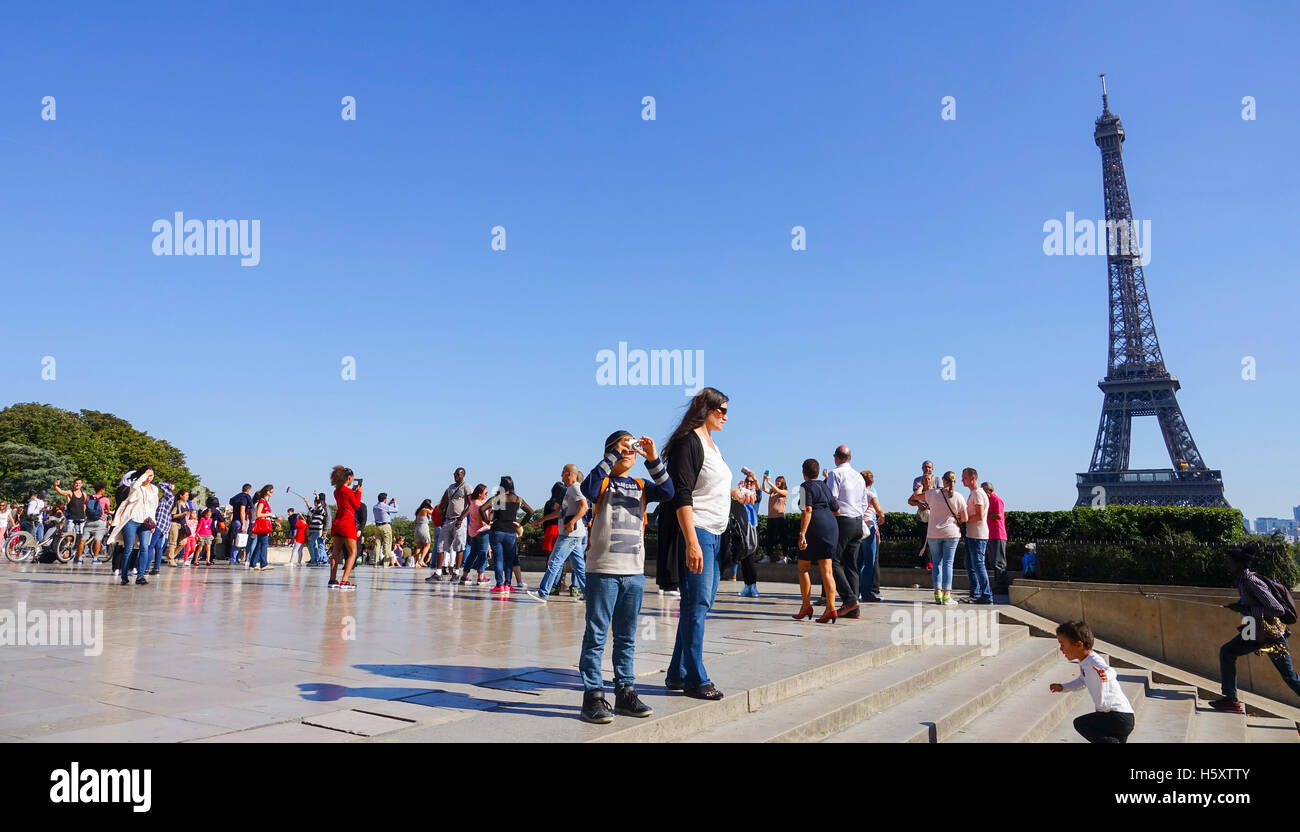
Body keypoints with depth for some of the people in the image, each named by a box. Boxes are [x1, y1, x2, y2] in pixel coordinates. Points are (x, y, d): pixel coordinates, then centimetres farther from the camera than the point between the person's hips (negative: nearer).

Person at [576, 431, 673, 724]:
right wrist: (614, 455, -22)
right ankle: (593, 694, 5)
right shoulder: (603, 483, 1)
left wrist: (653, 461, -14)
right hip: (603, 570, -4)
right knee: (596, 634, -1)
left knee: (627, 636, 13)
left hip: (635, 571, 5)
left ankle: (625, 691, 22)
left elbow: (667, 492, -4)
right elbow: (588, 487, -21)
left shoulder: (641, 486, 13)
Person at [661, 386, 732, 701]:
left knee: (702, 604, 11)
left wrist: (735, 494, 14)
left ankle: (677, 675, 19)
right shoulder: (687, 442, -11)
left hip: (714, 534, 10)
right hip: (695, 532, -10)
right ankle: (695, 679, 4)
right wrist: (692, 542, -24)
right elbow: (682, 496, -19)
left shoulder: (712, 445, 18)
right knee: (697, 604, -5)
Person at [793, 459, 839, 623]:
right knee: (827, 570, 3)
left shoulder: (805, 487, -4)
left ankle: (806, 606, 5)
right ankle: (830, 608, -6)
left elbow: (807, 511, -14)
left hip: (815, 527, -7)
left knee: (803, 568, 7)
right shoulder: (825, 486, 19)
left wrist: (802, 534, -17)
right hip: (832, 525, 7)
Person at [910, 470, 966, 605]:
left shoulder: (933, 493, -5)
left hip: (934, 533, 1)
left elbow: (916, 495, 11)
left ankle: (938, 594, 6)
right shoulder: (959, 497, -6)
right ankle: (946, 596, -4)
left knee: (936, 562, 10)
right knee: (948, 563, 0)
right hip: (952, 533, -1)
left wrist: (919, 486, 32)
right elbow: (964, 518, -3)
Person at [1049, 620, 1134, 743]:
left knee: (1080, 723, -19)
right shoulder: (1083, 662, 7)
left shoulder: (1094, 663, -24)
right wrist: (1062, 687, 22)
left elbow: (1110, 672, -48)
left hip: (1119, 717, -10)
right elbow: (1083, 680, 29)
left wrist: (1105, 675, -70)